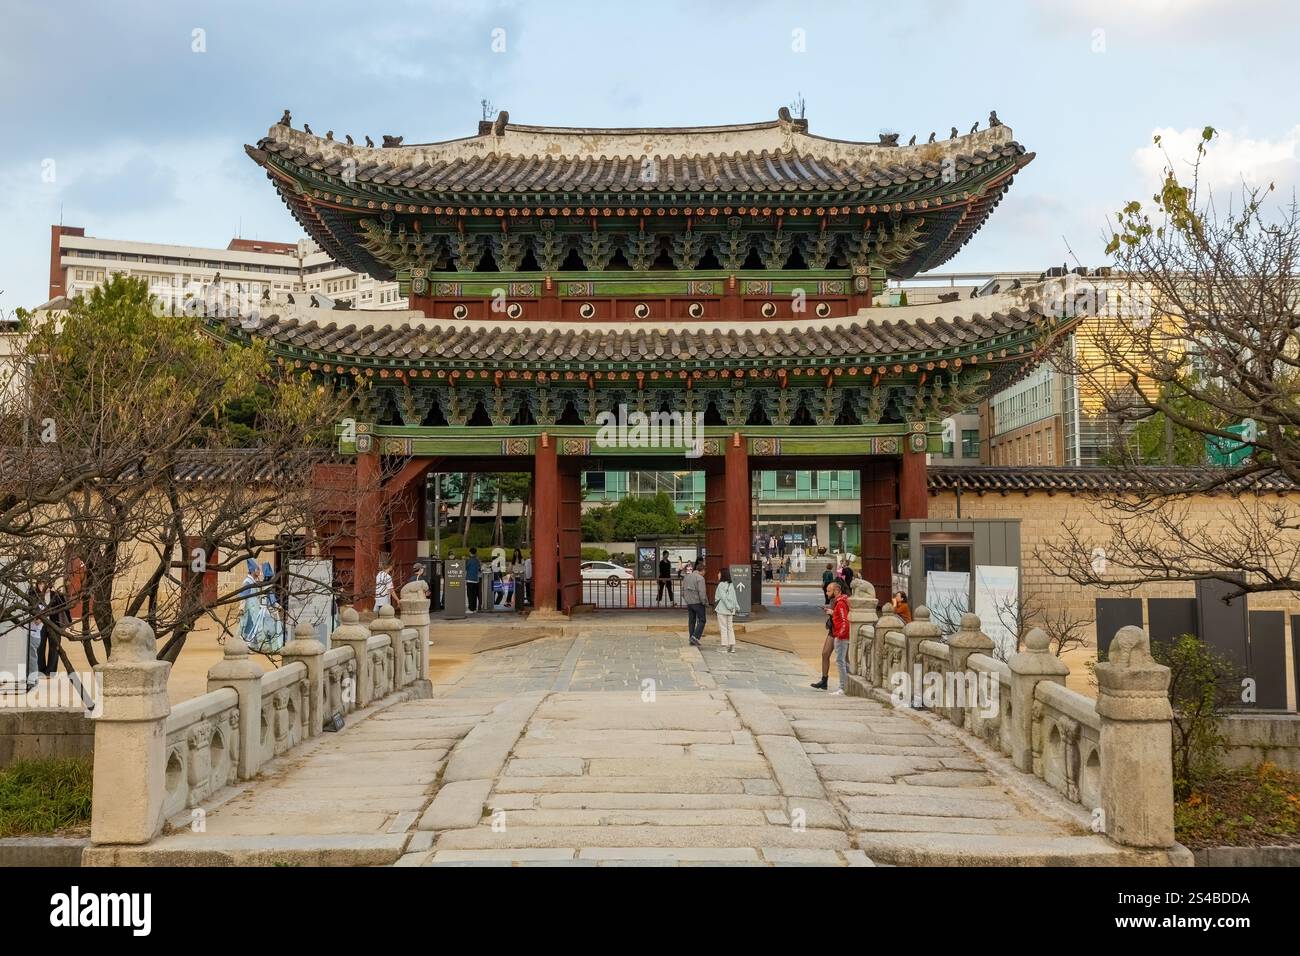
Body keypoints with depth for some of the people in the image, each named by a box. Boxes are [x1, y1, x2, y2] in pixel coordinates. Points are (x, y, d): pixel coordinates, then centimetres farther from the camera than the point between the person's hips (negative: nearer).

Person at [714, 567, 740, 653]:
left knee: (723, 628, -1)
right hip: (730, 611, 7)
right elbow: (734, 597, 8)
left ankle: (725, 647, -1)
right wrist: (736, 607, 8)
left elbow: (723, 597, -18)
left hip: (722, 610, -7)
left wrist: (729, 606, -15)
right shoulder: (731, 585, 9)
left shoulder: (721, 585, -12)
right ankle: (732, 647, 10)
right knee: (730, 628, 11)